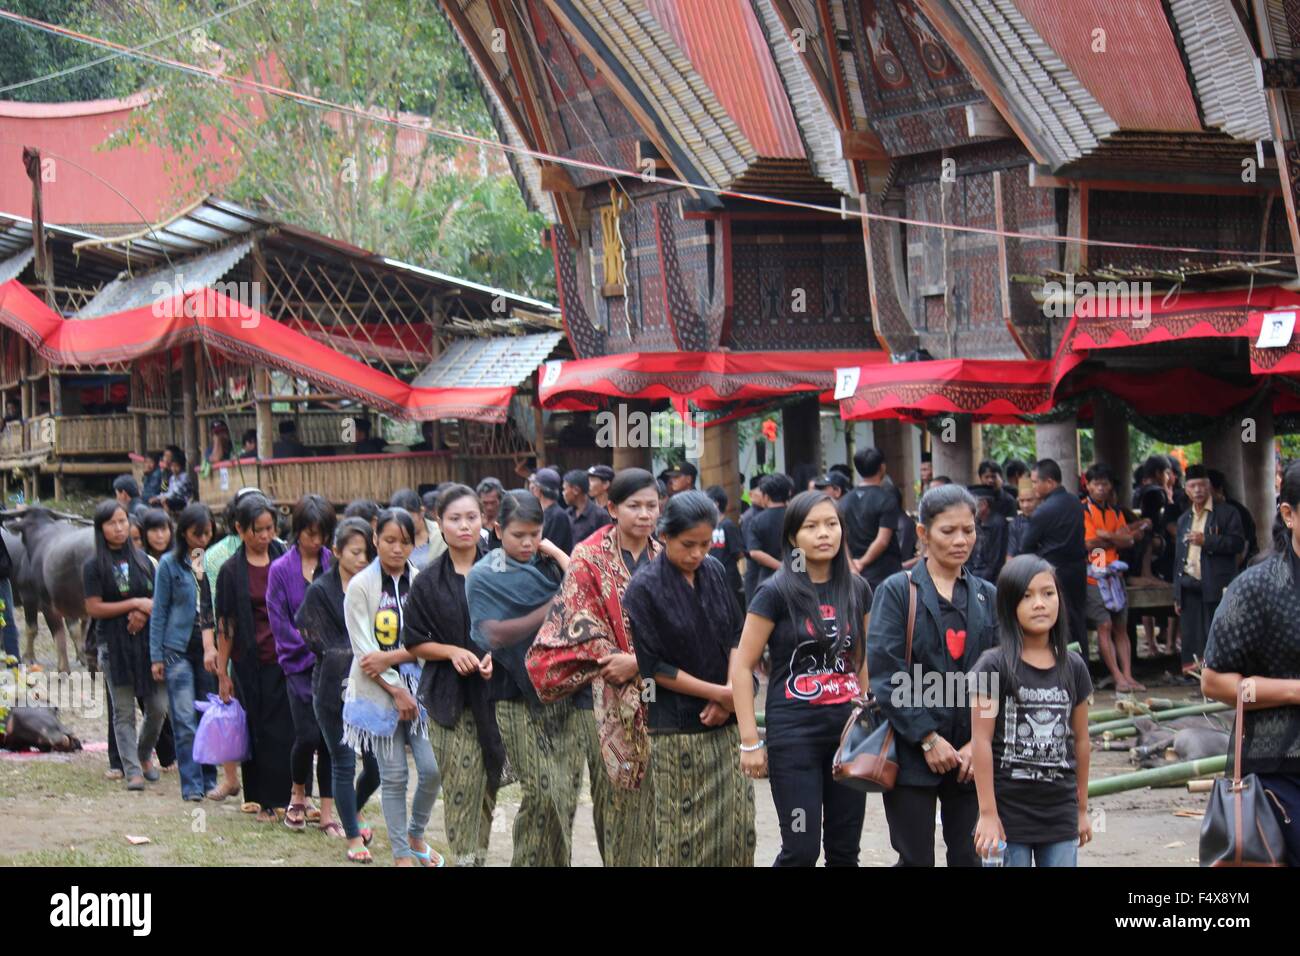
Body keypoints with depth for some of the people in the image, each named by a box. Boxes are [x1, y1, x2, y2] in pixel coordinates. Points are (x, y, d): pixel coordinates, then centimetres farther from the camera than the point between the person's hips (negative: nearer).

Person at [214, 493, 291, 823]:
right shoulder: (232, 571, 1)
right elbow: (226, 625, 2)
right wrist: (222, 672, 0)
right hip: (251, 662, 0)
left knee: (284, 730, -4)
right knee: (258, 730, 5)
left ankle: (280, 797, 3)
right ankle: (262, 799, 14)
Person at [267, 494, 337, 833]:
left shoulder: (335, 565, 3)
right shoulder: (281, 570, -2)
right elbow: (280, 624, -3)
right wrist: (316, 648, -10)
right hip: (300, 664, -2)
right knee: (309, 735, -8)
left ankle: (327, 814, 8)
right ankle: (298, 795, 21)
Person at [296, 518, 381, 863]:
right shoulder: (321, 591, -5)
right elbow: (327, 648, -8)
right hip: (334, 689, -3)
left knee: (378, 762, 4)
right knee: (344, 764, 3)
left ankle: (354, 810, 34)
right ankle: (353, 838, 17)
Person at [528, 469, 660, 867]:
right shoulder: (590, 559, -1)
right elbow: (580, 625, -7)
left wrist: (637, 663, -11)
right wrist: (617, 659, -15)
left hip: (657, 695, 3)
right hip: (606, 698, -3)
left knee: (653, 796, 2)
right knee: (615, 793, 0)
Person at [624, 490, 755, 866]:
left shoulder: (715, 572, 5)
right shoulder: (644, 589, -11)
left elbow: (735, 637, 10)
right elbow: (653, 666, -11)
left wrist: (730, 695, -7)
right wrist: (717, 692, -11)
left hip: (726, 722, 5)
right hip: (677, 729, -5)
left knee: (739, 823, 4)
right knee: (684, 833, 1)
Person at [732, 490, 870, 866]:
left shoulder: (857, 589, 6)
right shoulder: (776, 593, -7)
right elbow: (742, 667, -7)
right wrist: (750, 742, -10)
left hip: (848, 729, 5)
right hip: (794, 732, -4)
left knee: (845, 850, 9)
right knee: (801, 850, -6)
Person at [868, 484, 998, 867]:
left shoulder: (986, 596, 11)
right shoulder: (897, 591, 0)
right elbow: (886, 674, -8)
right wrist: (928, 738, -13)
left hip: (972, 755, 4)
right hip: (913, 753, -3)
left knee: (969, 856, 5)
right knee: (916, 859, -1)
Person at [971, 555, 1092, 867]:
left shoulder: (1073, 668, 5)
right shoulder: (993, 666, -8)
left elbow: (1081, 741, 12)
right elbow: (981, 742, -10)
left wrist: (1082, 809, 15)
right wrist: (987, 813, -12)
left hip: (1060, 816, 4)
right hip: (1009, 814, -4)